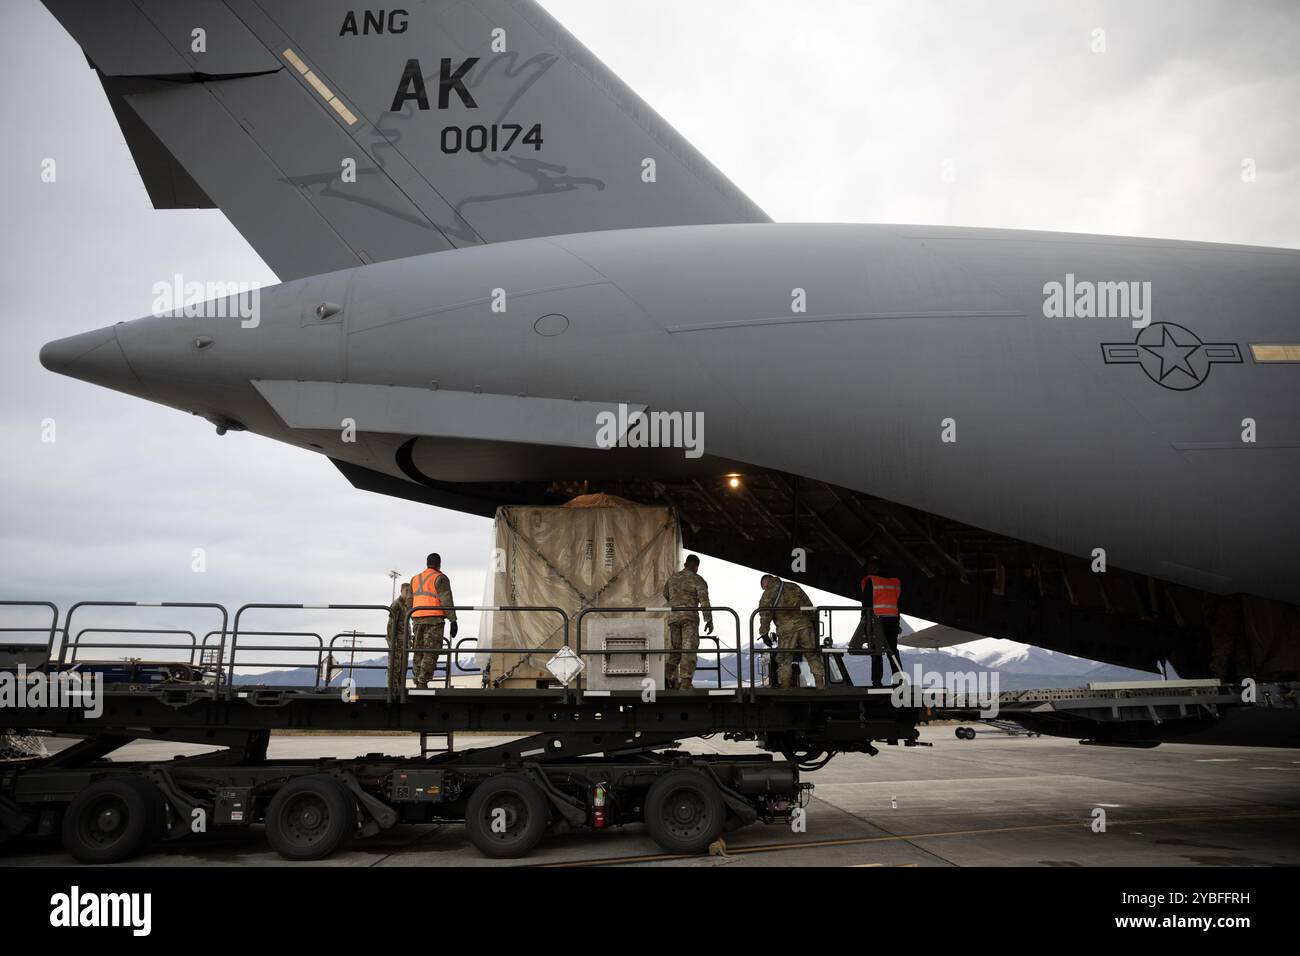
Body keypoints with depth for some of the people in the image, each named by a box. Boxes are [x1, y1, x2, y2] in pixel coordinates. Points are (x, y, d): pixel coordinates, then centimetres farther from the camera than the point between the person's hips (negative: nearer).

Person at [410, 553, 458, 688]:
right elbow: (447, 601, -10)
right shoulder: (440, 578, -2)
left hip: (417, 619, 6)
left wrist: (410, 621, 20)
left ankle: (417, 683, 9)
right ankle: (423, 682, -14)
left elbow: (410, 602, 17)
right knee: (431, 653, -6)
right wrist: (453, 620, -11)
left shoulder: (415, 579, 19)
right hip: (434, 619, -6)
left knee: (419, 653, 11)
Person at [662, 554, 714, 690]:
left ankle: (666, 675, -12)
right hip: (690, 617, -4)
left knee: (675, 649, 11)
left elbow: (666, 596, 33)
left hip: (672, 617, 4)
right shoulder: (698, 580, 3)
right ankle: (685, 684, -14)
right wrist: (709, 620, -10)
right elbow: (704, 600, -9)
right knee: (689, 650, -4)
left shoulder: (672, 579, 18)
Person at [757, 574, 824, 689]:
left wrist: (764, 633, 8)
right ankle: (821, 687, 5)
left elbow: (765, 615, 0)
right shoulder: (793, 587, 19)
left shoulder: (767, 594, 8)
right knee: (813, 656, 8)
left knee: (784, 660, 6)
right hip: (805, 624, 3)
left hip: (786, 628, -3)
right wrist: (814, 622, 20)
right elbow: (809, 605, 17)